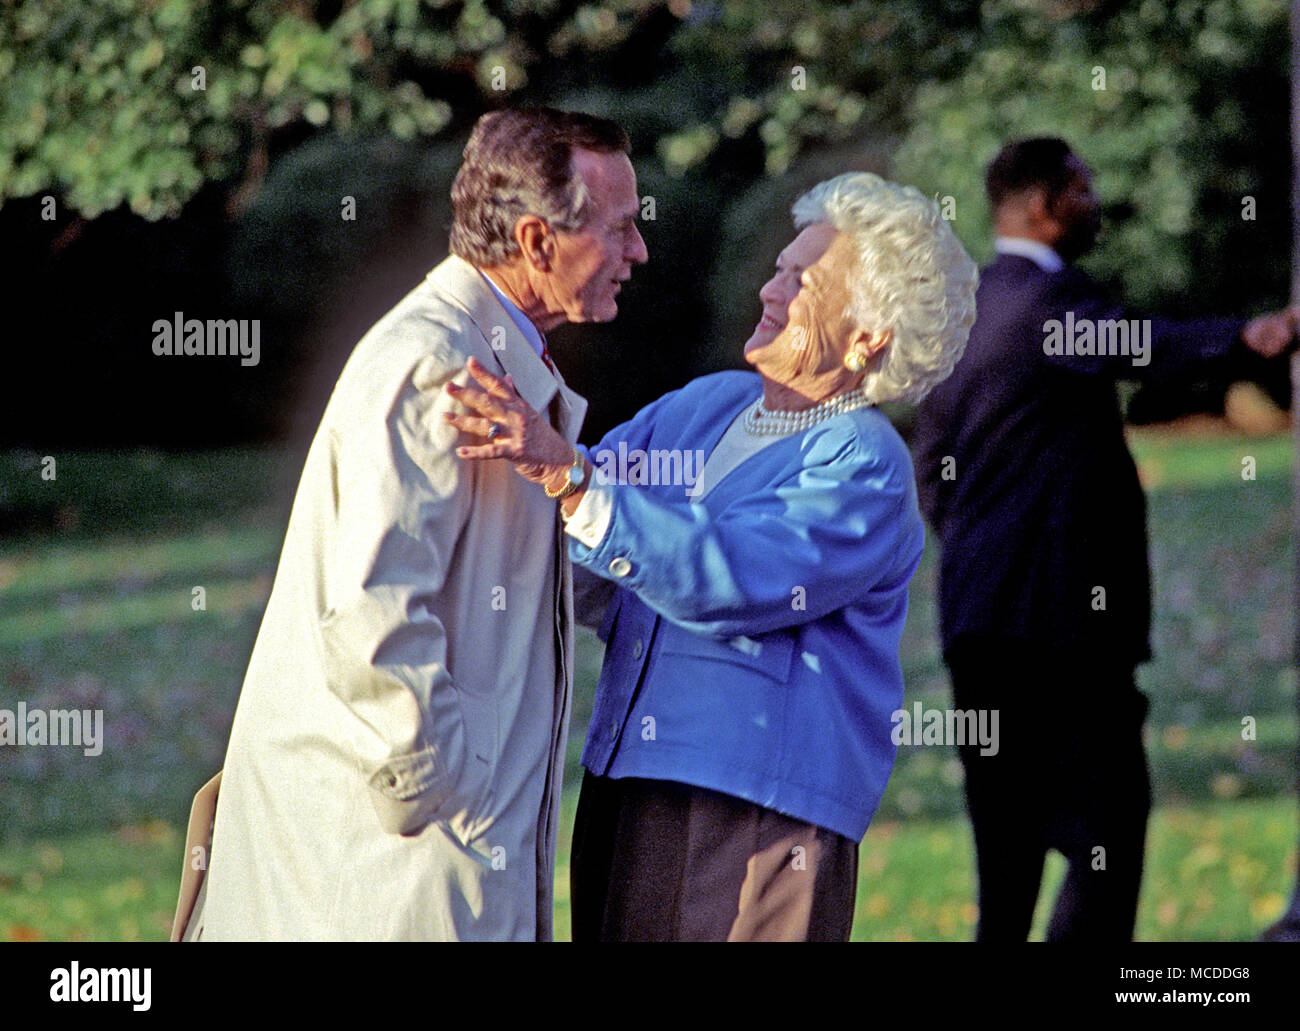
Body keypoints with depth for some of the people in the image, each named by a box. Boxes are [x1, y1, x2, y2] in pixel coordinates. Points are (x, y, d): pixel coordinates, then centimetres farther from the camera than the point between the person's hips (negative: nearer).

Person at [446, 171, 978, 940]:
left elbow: (726, 585, -24)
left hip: (759, 816, -8)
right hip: (623, 789, 8)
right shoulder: (707, 403, 15)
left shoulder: (866, 465, -10)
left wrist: (567, 475, -29)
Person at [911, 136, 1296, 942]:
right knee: (1109, 815, -9)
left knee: (1009, 831, 10)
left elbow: (933, 460, 24)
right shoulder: (1050, 296, -10)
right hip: (1061, 607, -9)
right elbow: (1134, 345, -32)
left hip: (975, 608, 9)